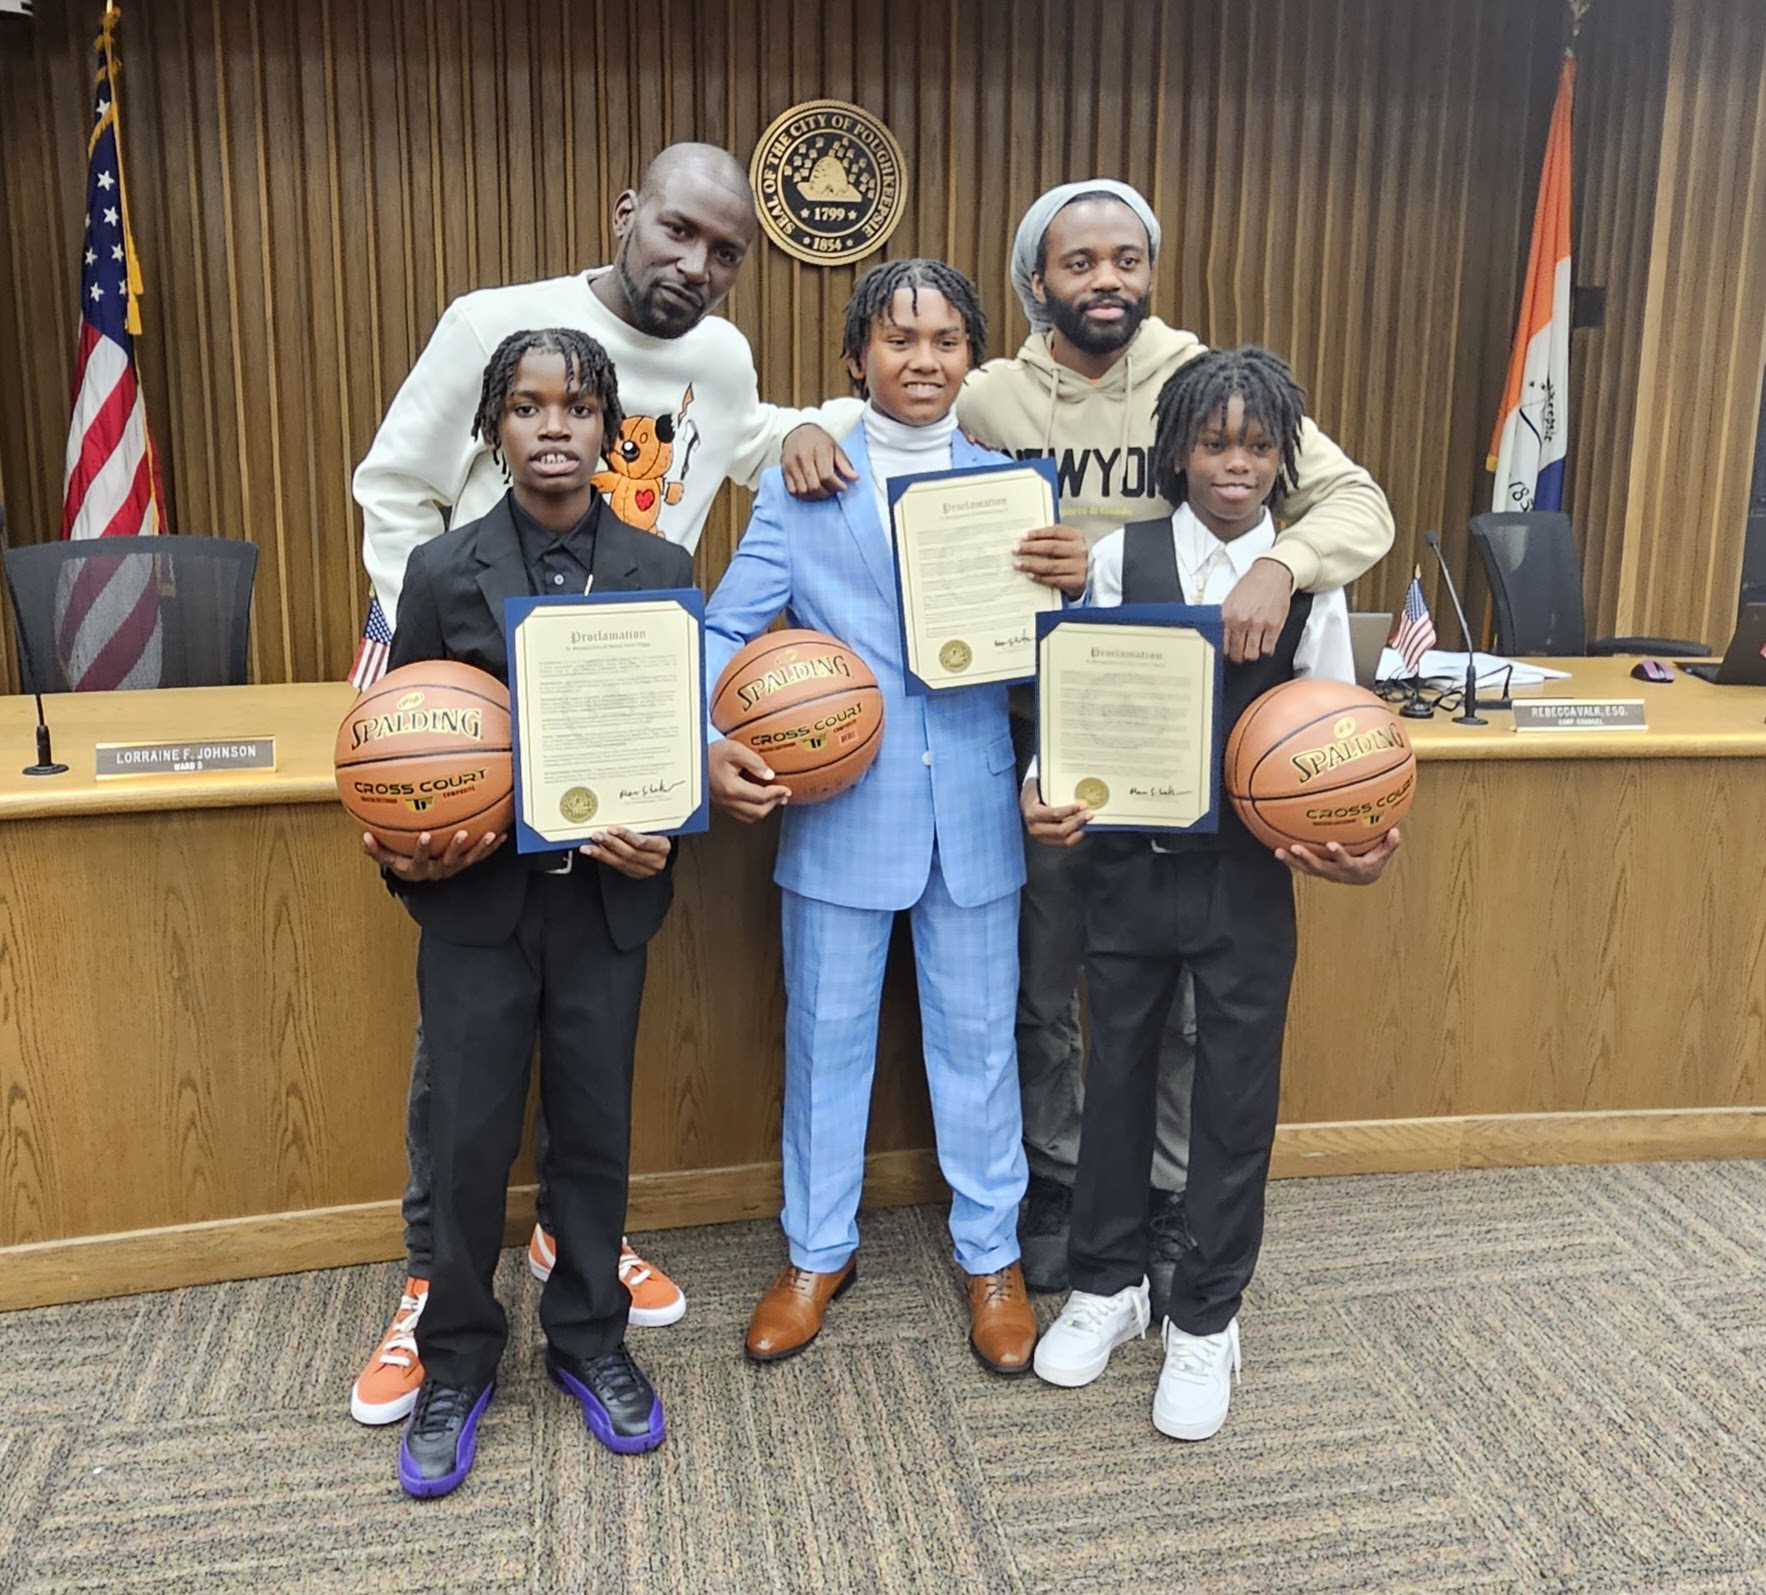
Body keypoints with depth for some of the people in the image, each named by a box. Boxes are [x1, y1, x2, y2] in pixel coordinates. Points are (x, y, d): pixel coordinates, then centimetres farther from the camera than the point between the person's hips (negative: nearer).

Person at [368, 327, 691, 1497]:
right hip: (477, 905, 0)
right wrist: (407, 854, -14)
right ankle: (459, 1364, 29)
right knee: (470, 1139, 7)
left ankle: (590, 1340, 34)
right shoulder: (442, 571, -2)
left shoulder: (664, 572, 0)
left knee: (597, 1130, 12)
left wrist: (665, 836, -13)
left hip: (607, 903, 1)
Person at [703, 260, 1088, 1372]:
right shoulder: (801, 485, 0)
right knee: (826, 1038, 12)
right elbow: (728, 630, -2)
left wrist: (1075, 583, -21)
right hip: (839, 811, 0)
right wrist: (715, 746, -19)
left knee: (978, 1038, 12)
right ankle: (819, 1251, 32)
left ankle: (992, 1256, 31)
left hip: (974, 812, 1)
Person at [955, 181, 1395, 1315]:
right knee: (1044, 989, 14)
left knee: (1178, 997, 11)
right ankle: (1058, 1184, 37)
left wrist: (1282, 562, -31)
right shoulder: (986, 400, -3)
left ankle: (1170, 1203, 34)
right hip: (1041, 739, 1)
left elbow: (1361, 504, -10)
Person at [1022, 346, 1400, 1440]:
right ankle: (1110, 1285, 35)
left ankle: (1206, 1319, 28)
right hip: (1130, 862, 1)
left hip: (1250, 872, 0)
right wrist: (1044, 786, -19)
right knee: (1118, 1069, 14)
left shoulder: (1310, 576, -2)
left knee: (1238, 1091, 8)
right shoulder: (1120, 558, -2)